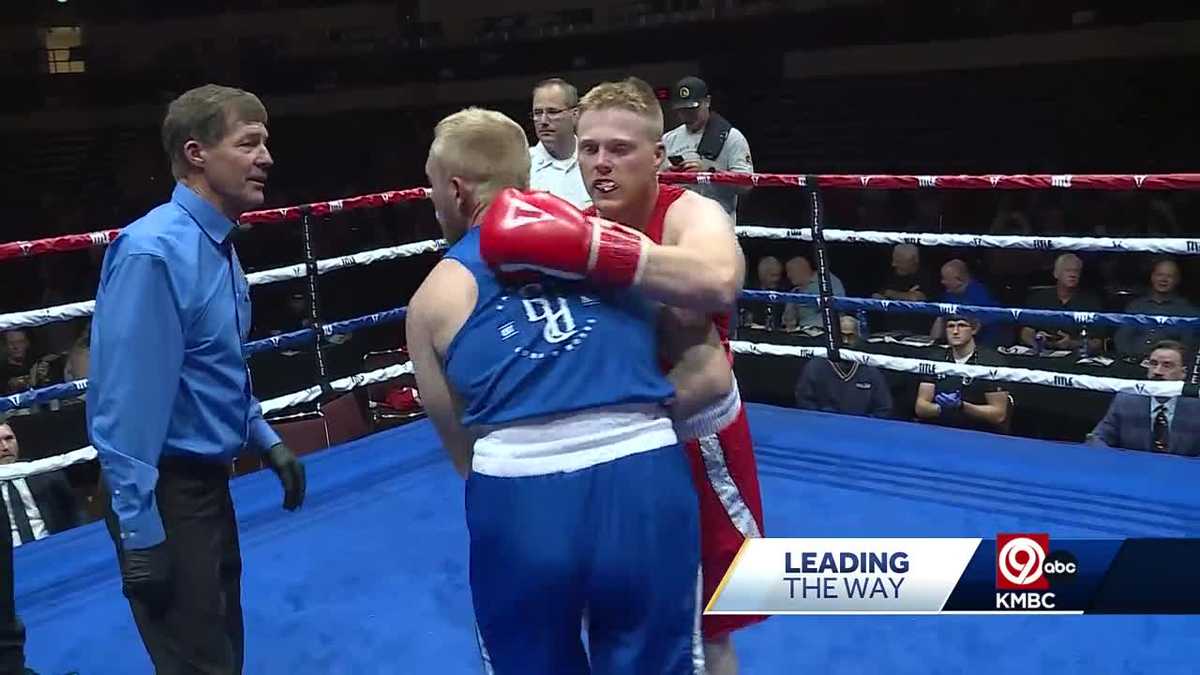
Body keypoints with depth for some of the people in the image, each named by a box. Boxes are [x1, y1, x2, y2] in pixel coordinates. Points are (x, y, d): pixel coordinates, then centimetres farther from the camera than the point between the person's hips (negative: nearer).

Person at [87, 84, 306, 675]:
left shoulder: (217, 244, 5)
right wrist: (139, 533, -23)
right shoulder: (155, 251, -24)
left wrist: (267, 442, 15)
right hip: (165, 492, -9)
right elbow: (127, 399, -26)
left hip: (206, 479, 9)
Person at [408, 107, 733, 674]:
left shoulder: (434, 298, 11)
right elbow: (713, 379, 9)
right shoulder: (611, 248, 11)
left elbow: (461, 451, 14)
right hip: (644, 485, 1)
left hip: (520, 500, -1)